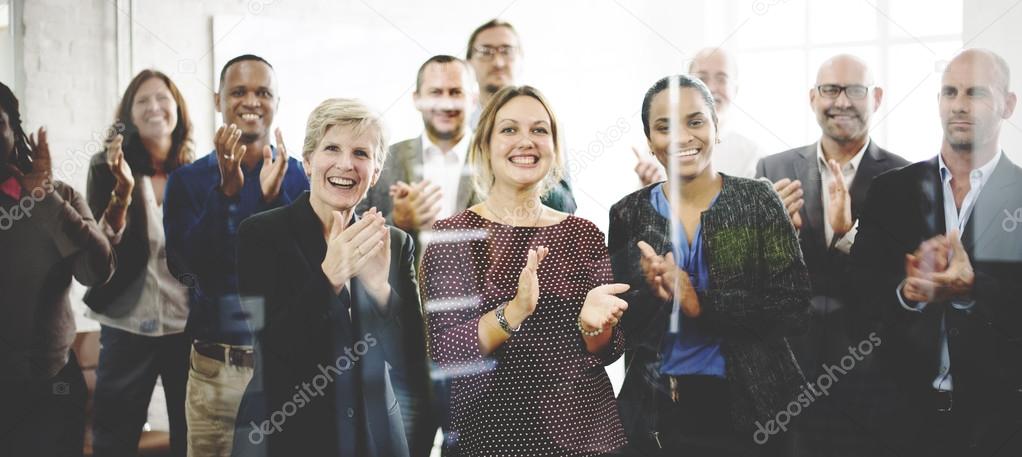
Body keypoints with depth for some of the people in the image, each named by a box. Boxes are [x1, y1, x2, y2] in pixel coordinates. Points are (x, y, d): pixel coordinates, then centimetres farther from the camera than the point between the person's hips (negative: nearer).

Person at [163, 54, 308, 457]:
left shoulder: (300, 177, 1)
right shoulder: (188, 179, 3)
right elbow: (186, 266, -10)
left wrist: (276, 195, -22)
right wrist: (226, 189, -21)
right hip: (215, 367, 0)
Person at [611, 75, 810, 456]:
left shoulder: (757, 200, -5)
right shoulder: (629, 214, 0)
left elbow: (793, 307, -11)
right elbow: (614, 324, 0)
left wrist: (701, 303, -21)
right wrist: (650, 295, -20)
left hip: (748, 409, -1)